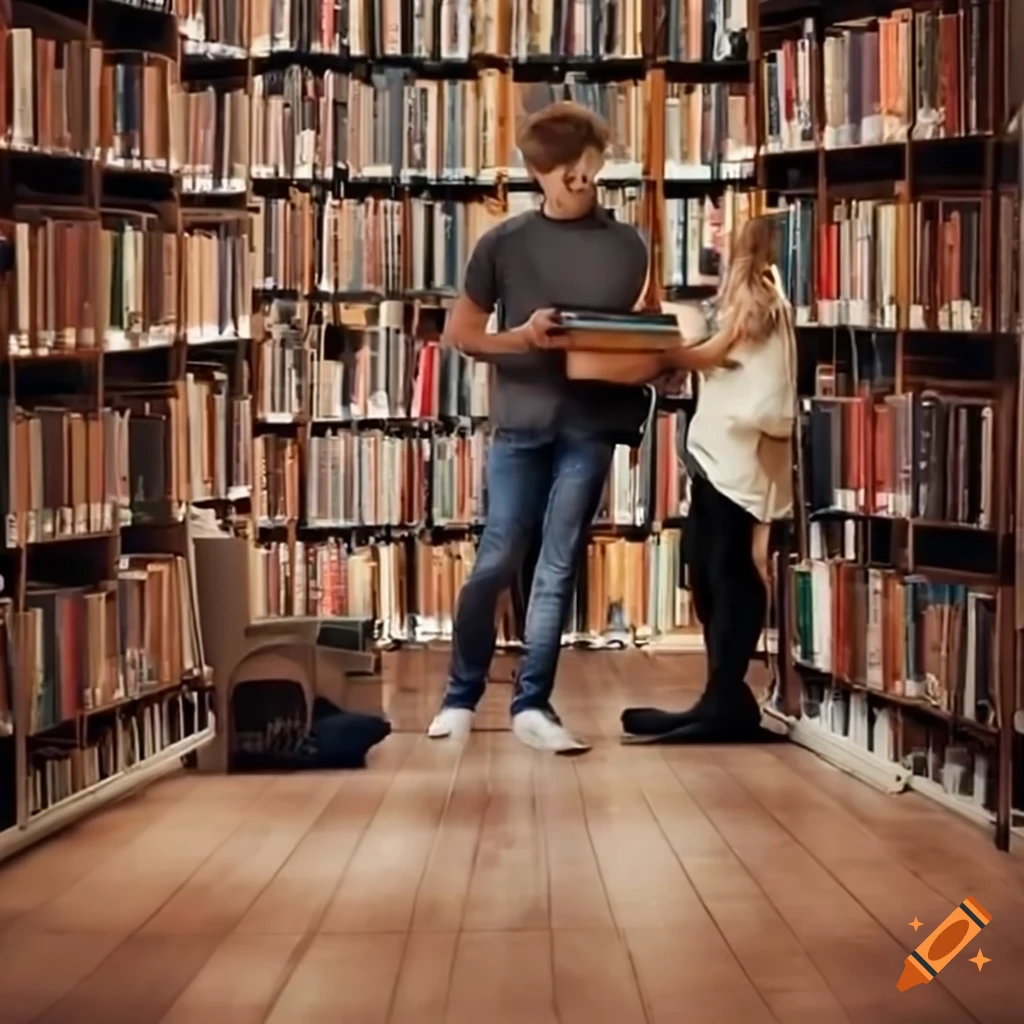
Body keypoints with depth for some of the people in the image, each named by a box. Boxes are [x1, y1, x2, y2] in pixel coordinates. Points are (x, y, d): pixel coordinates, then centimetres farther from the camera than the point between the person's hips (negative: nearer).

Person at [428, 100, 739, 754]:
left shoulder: (626, 246, 4)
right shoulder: (505, 242, 1)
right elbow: (459, 332, 3)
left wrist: (687, 357, -13)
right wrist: (521, 339, -15)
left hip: (590, 425, 1)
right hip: (521, 420, -1)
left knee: (559, 567, 3)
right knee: (496, 562, 0)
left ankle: (532, 703, 11)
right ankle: (460, 696, 15)